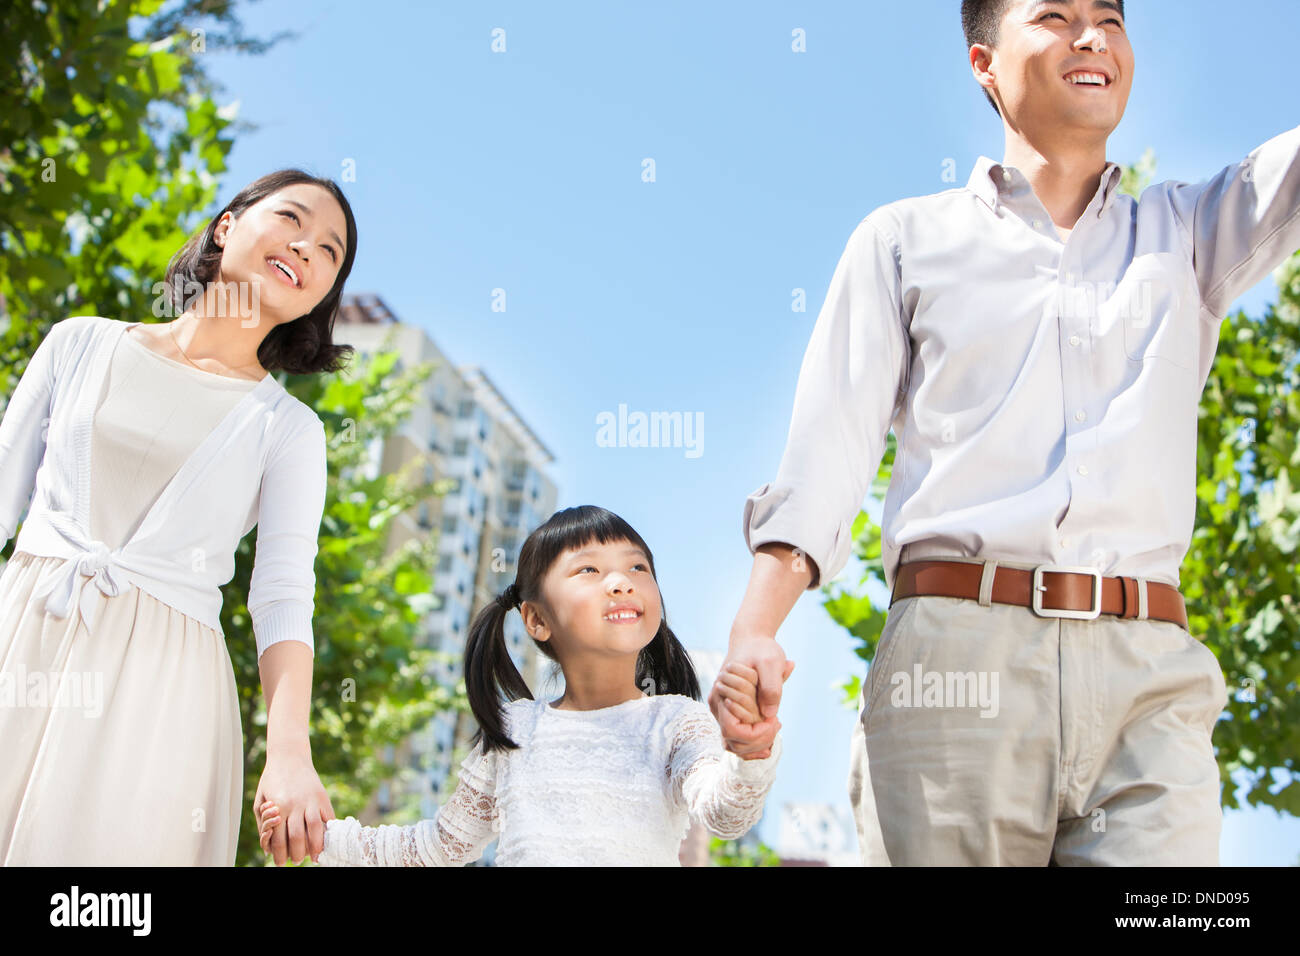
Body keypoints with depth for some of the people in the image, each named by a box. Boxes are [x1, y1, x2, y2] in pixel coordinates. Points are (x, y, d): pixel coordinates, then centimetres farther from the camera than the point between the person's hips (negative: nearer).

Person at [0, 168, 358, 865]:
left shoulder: (287, 428, 5)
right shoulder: (80, 344, 9)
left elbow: (284, 596, -6)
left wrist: (289, 749, -21)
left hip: (159, 677, -1)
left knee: (114, 844, -5)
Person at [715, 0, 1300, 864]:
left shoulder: (1189, 234, 22)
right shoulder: (906, 239, 16)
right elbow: (828, 448, 7)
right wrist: (755, 628, -7)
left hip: (1147, 670, 2)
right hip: (957, 654, -1)